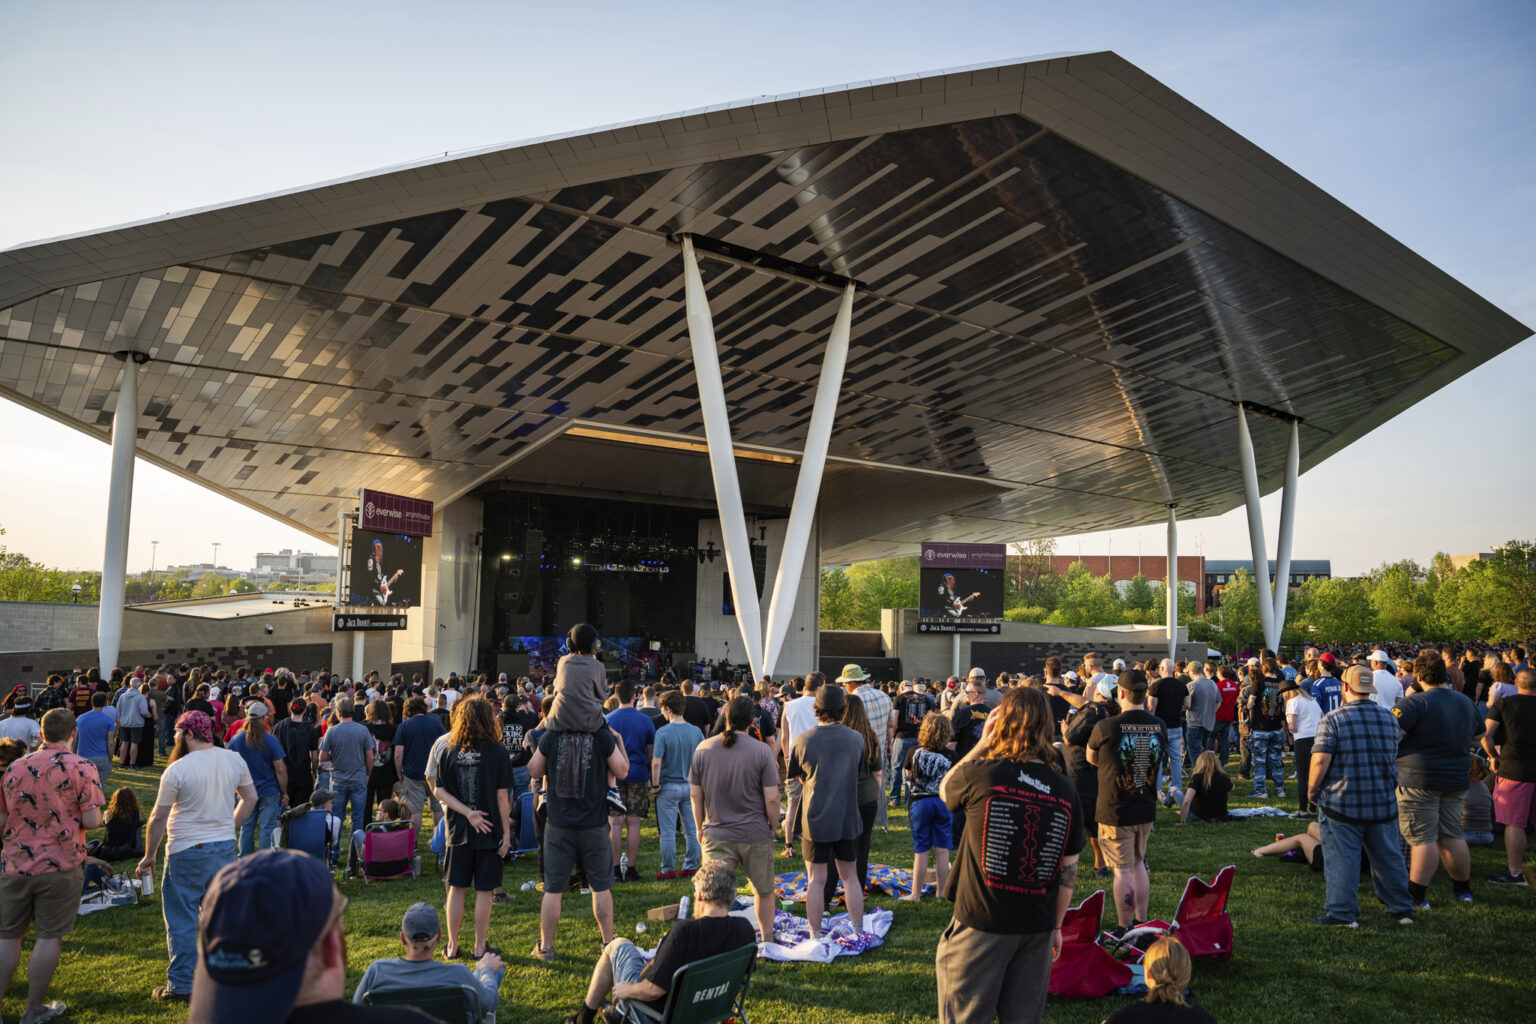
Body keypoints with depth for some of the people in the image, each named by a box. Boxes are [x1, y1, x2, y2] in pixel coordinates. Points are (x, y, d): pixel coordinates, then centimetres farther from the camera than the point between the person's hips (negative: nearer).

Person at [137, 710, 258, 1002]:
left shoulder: (177, 770, -14)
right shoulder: (235, 760, 0)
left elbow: (158, 818, -8)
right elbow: (250, 798, 11)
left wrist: (149, 856, 4)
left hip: (187, 852, -5)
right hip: (226, 847, 5)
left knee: (182, 919, 7)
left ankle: (180, 986, 14)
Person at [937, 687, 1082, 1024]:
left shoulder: (980, 773, -15)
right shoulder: (1065, 790, -2)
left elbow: (944, 790, 9)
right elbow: (1069, 870, 6)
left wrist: (982, 744, 4)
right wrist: (1056, 925, 17)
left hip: (981, 923, -4)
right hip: (1037, 926, 4)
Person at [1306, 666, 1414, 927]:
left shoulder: (1333, 720, -12)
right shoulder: (1389, 718, 6)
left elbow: (1320, 760, -17)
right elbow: (1394, 755, 16)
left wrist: (1312, 789, -2)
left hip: (1342, 803, -5)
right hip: (1383, 803, 5)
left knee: (1342, 860, 2)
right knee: (1388, 857, 17)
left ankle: (1342, 913, 6)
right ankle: (1401, 909, 28)